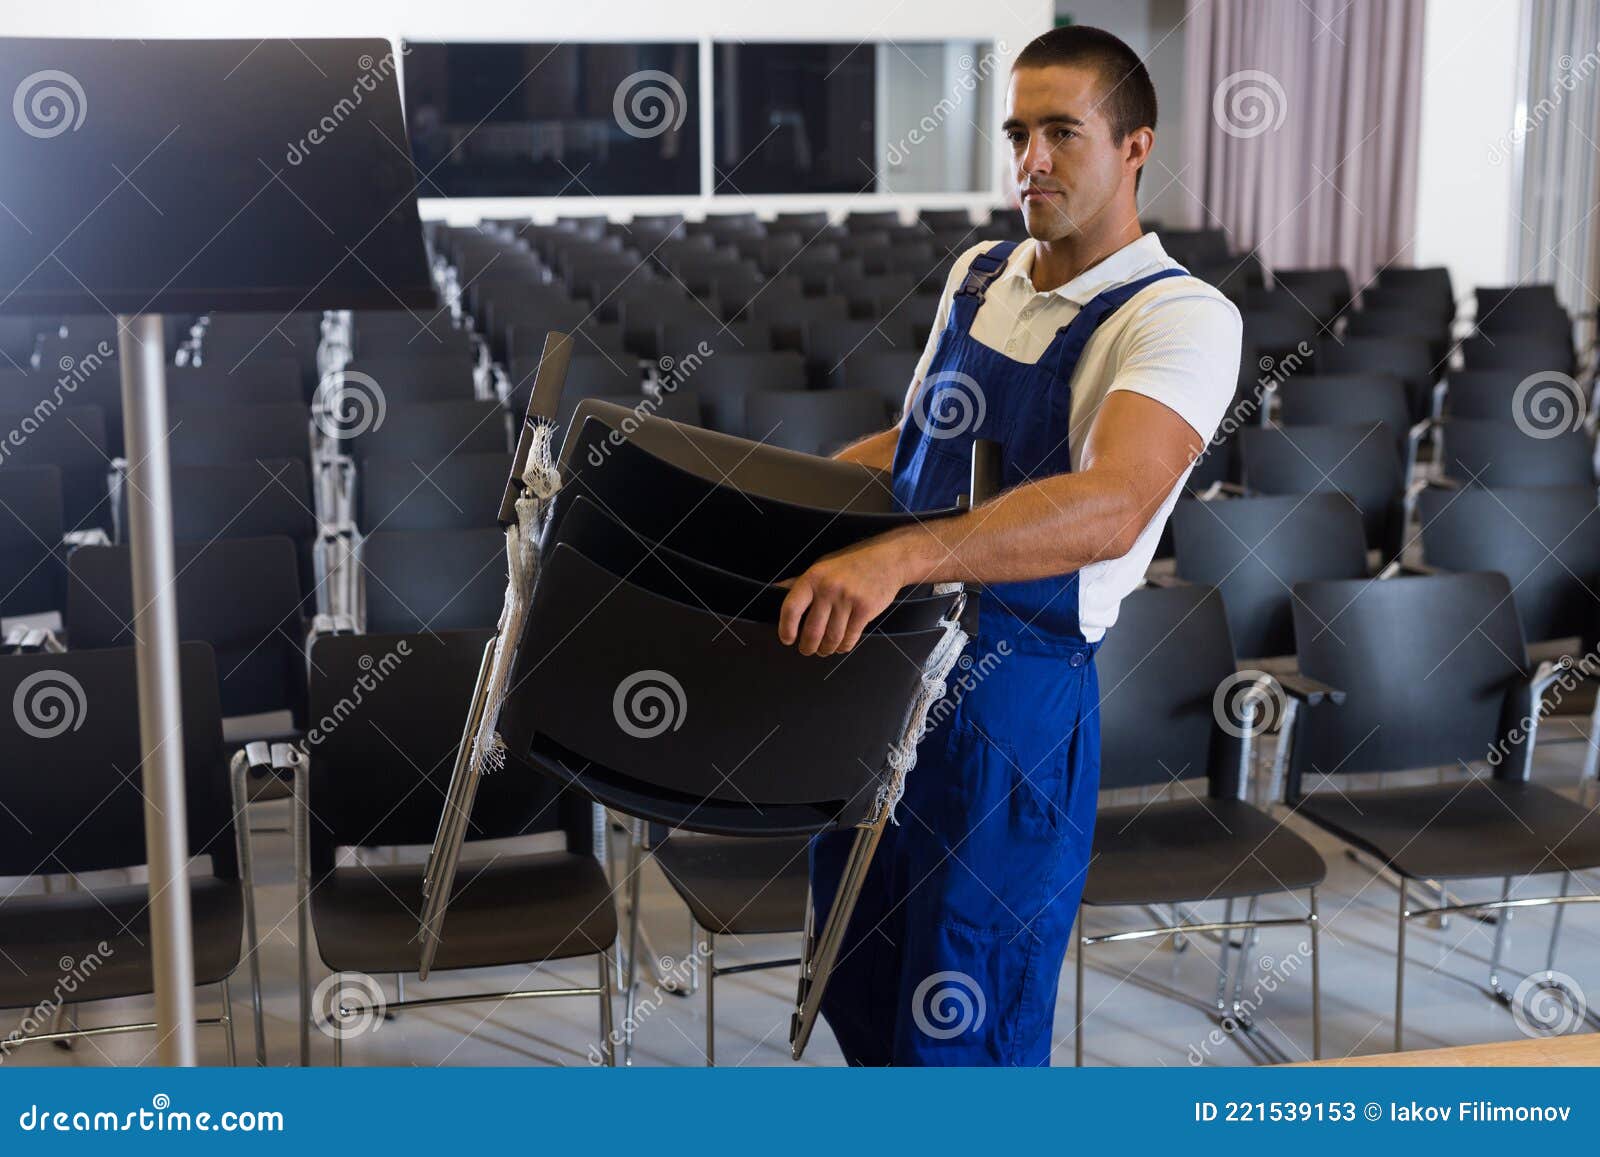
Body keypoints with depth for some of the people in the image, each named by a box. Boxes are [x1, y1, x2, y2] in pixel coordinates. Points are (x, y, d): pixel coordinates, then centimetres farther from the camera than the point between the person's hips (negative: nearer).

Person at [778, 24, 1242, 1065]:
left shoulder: (1181, 316, -14)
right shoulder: (978, 275, 10)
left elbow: (1112, 508, -33)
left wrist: (901, 555, -45)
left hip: (1016, 690, -7)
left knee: (959, 1026, 4)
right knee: (857, 989, 19)